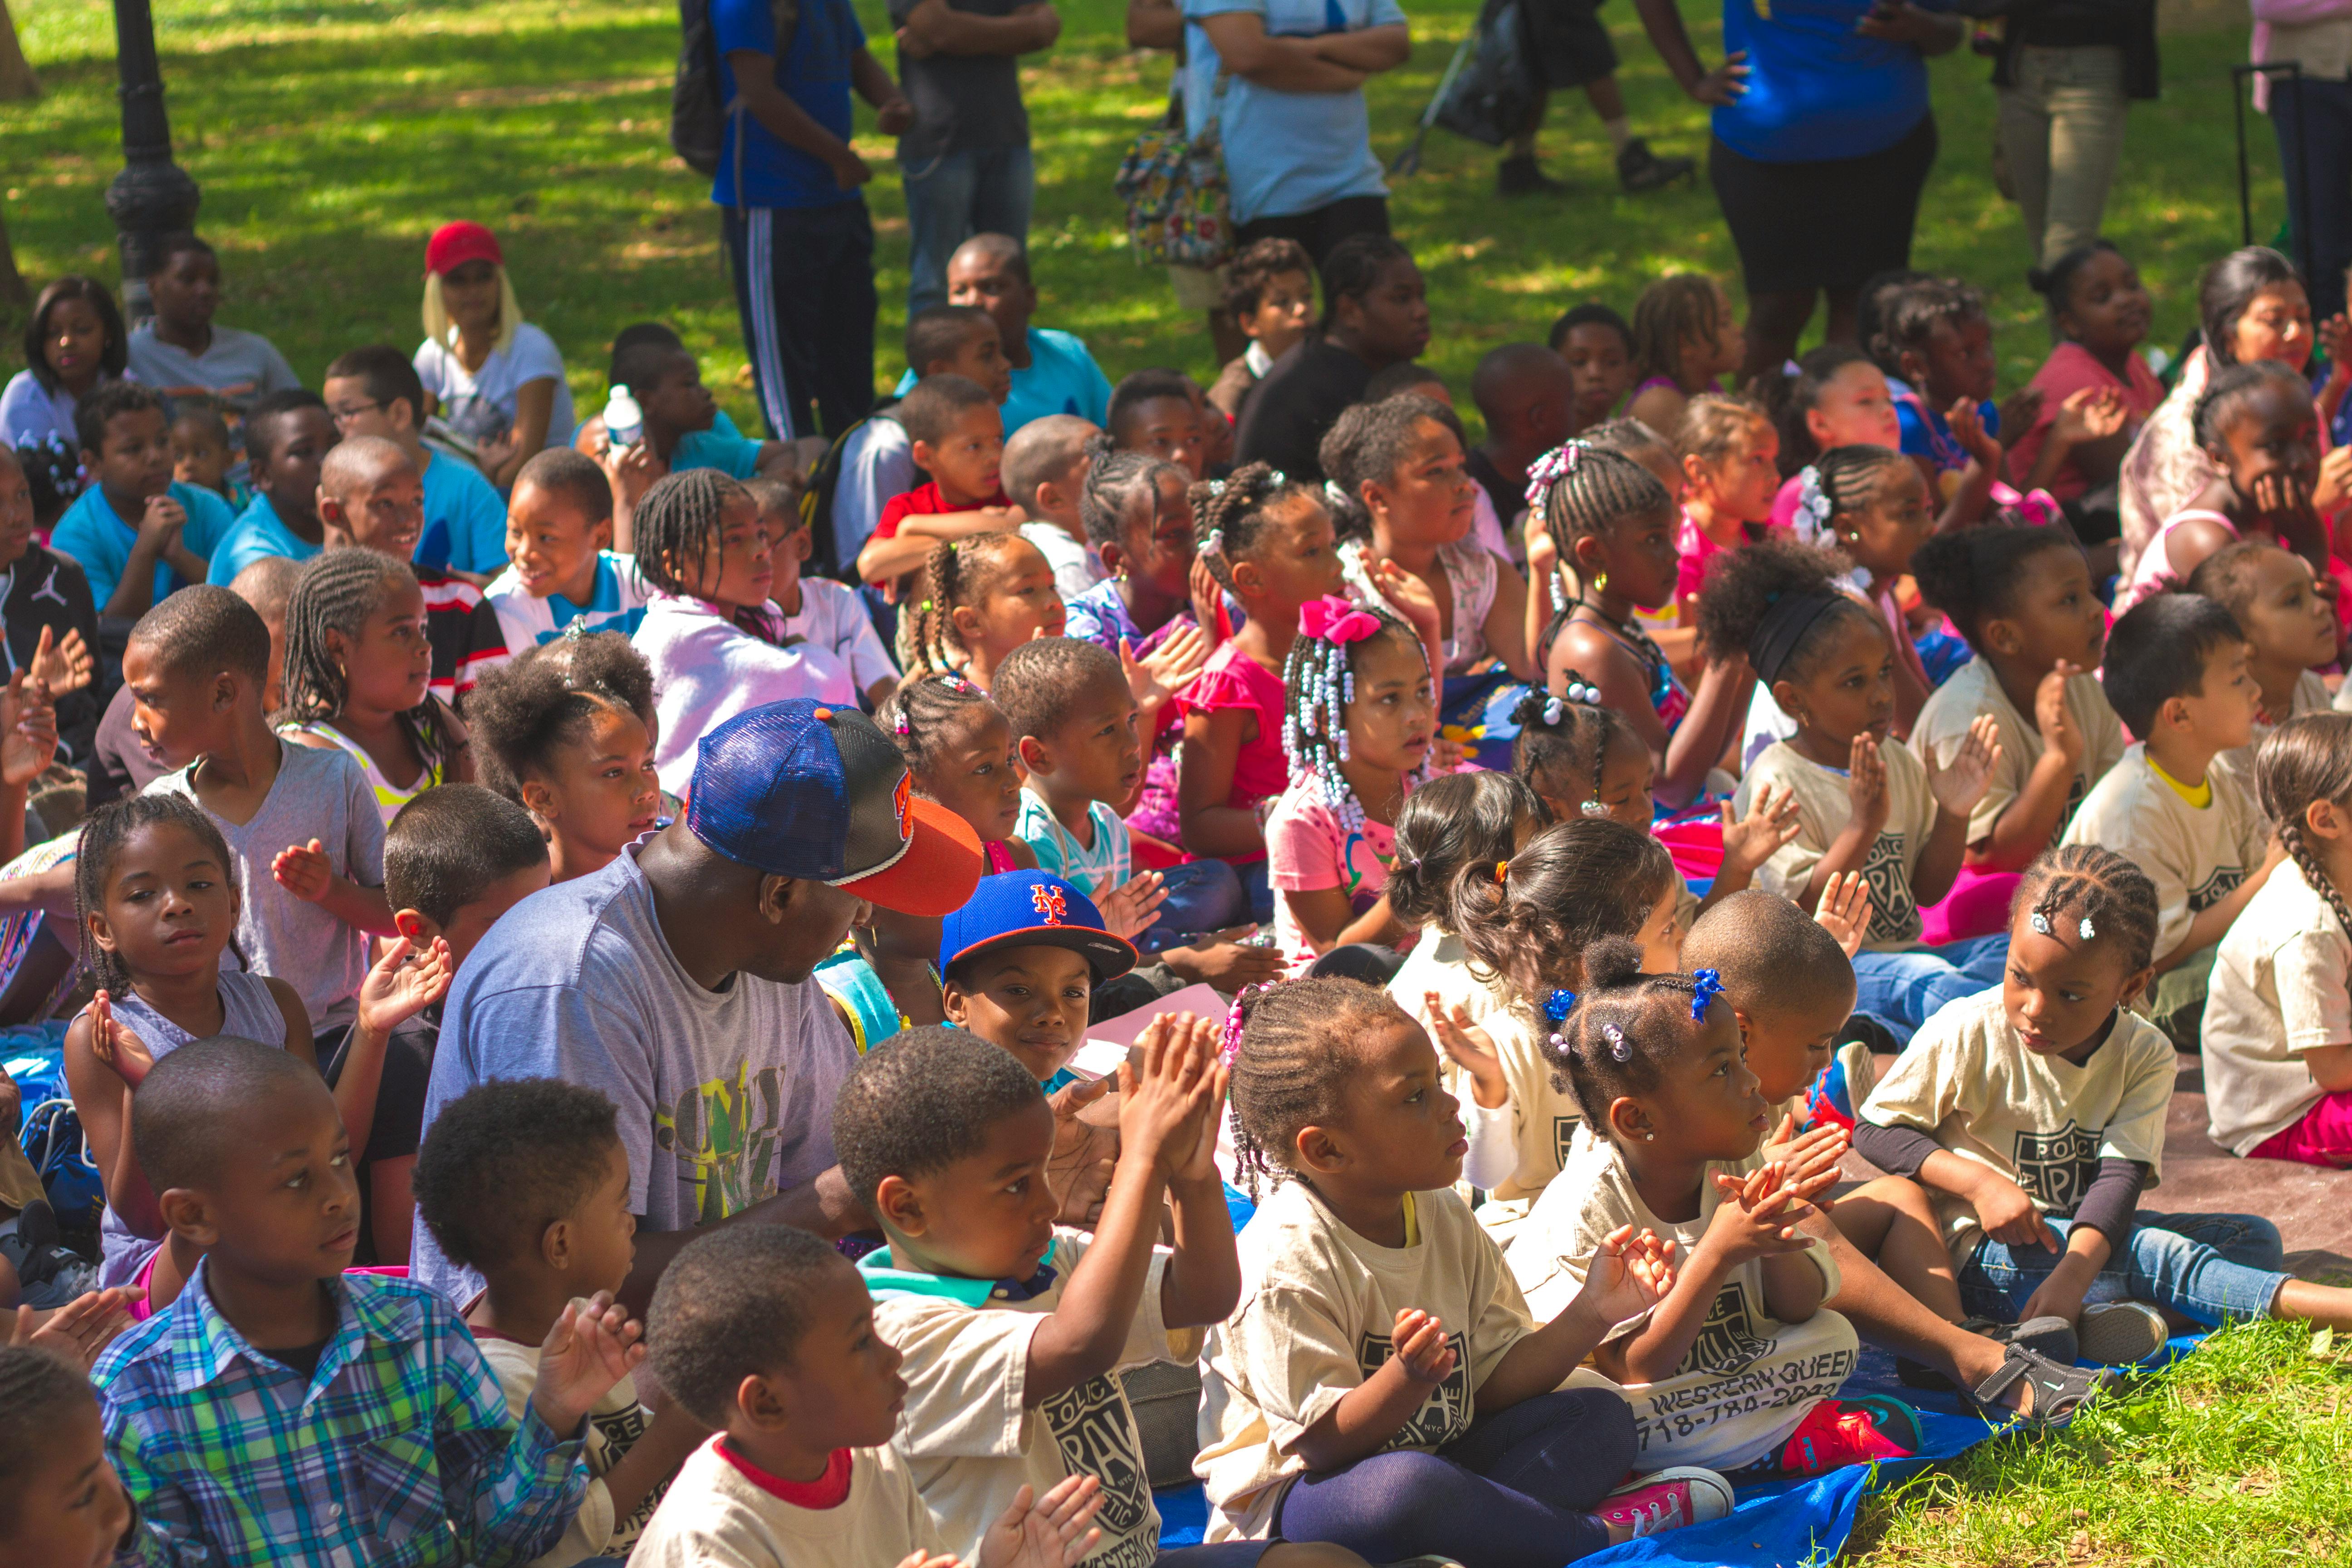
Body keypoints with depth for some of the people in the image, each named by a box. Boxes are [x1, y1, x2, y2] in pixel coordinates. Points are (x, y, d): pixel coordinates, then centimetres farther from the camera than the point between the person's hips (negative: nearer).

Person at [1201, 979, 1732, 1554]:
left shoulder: (1445, 1220, 6)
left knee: (1600, 1417, 1)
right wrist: (1407, 1379, -38)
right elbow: (1325, 1441, -21)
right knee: (1402, 1485, -41)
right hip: (1294, 1501, -9)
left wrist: (1592, 1314, -6)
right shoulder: (1287, 1259, -21)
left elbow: (1495, 1383, 6)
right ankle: (1600, 1534, -18)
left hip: (1431, 1460, 9)